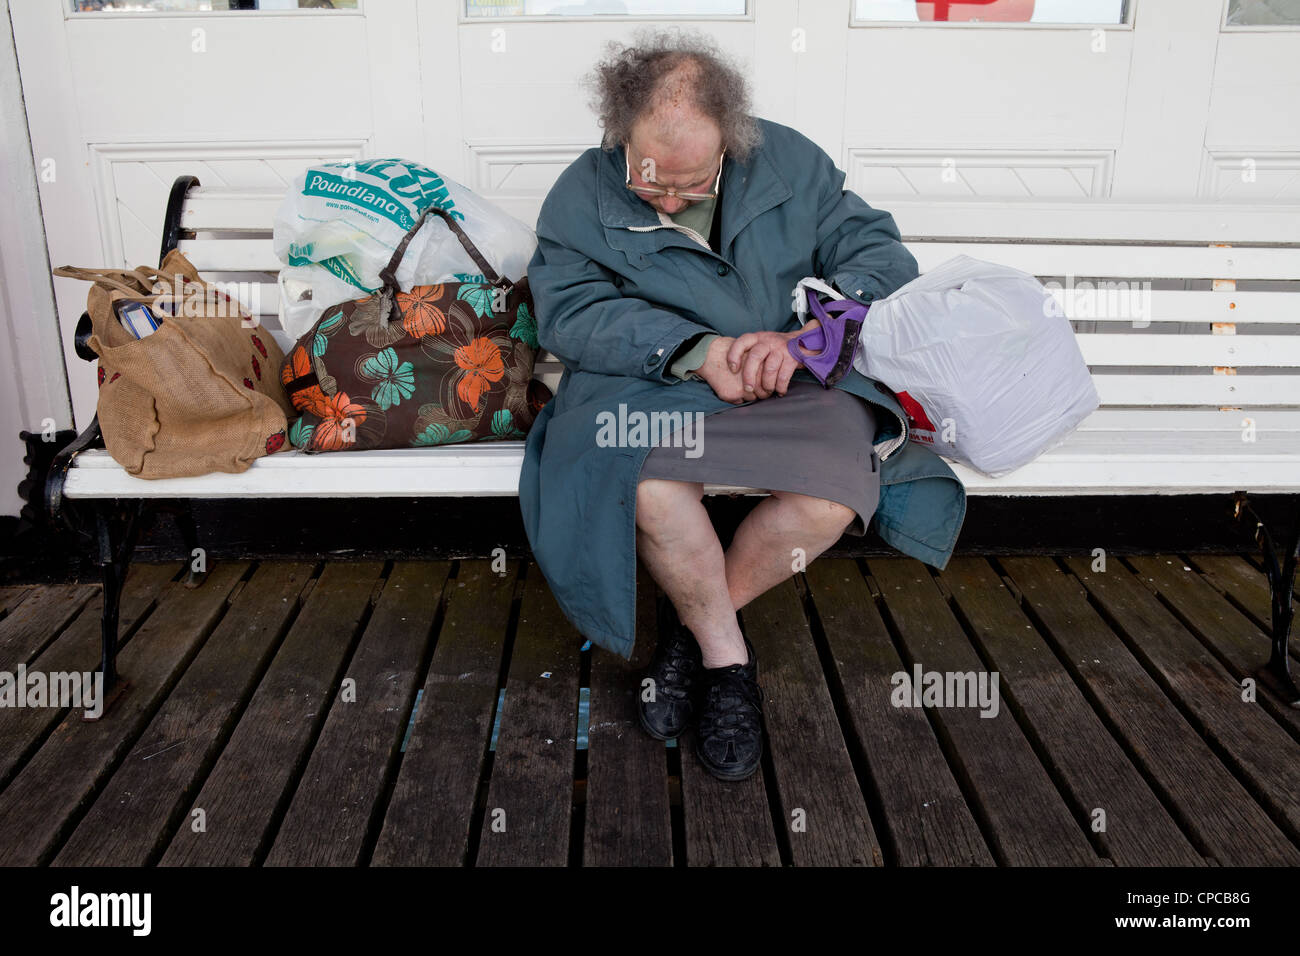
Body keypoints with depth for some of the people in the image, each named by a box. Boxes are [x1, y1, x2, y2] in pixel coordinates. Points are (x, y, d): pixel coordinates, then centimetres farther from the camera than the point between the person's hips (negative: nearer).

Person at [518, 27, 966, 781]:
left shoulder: (788, 162, 2)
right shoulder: (582, 195, -1)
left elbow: (878, 249, 0)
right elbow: (571, 313, -10)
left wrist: (807, 337, -20)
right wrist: (697, 351, -24)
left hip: (785, 382, 2)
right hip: (651, 381, -1)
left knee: (836, 492, -29)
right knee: (653, 489, -36)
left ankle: (695, 620, -3)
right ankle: (726, 653, -9)